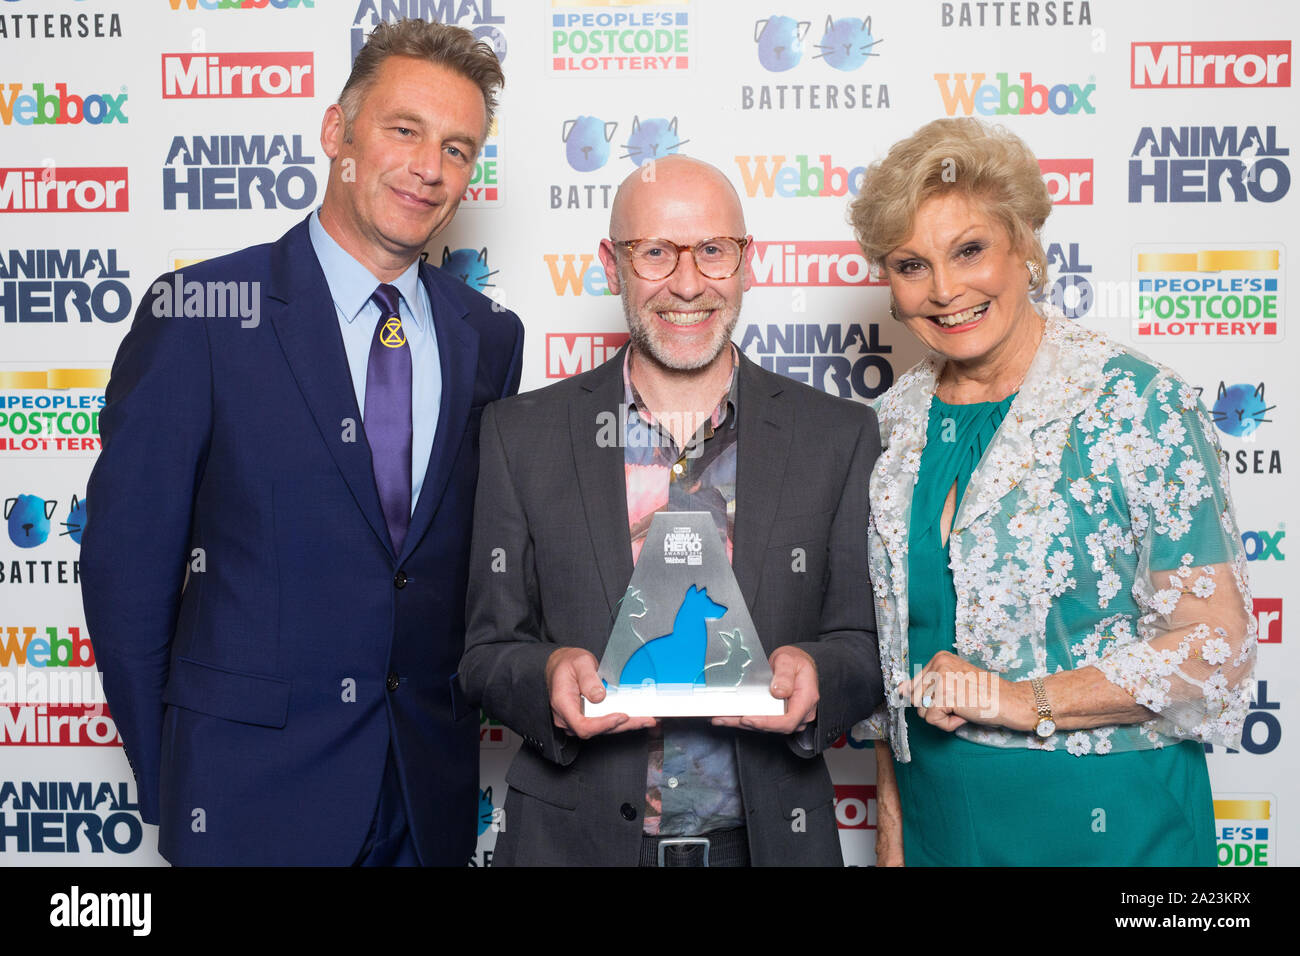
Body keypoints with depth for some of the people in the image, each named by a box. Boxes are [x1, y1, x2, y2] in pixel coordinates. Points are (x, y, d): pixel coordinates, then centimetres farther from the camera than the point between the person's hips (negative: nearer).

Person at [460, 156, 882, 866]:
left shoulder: (839, 436, -1)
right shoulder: (522, 434, -2)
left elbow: (867, 645, 1)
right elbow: (489, 652, -1)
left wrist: (816, 676, -20)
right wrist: (548, 676, -21)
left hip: (773, 836, 1)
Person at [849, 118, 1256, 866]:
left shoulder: (1139, 404, -12)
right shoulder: (897, 421, 3)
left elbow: (1217, 644, -13)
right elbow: (890, 646, 9)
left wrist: (1026, 701, -18)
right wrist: (891, 817, 8)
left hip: (1105, 817, -4)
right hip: (937, 808, 4)